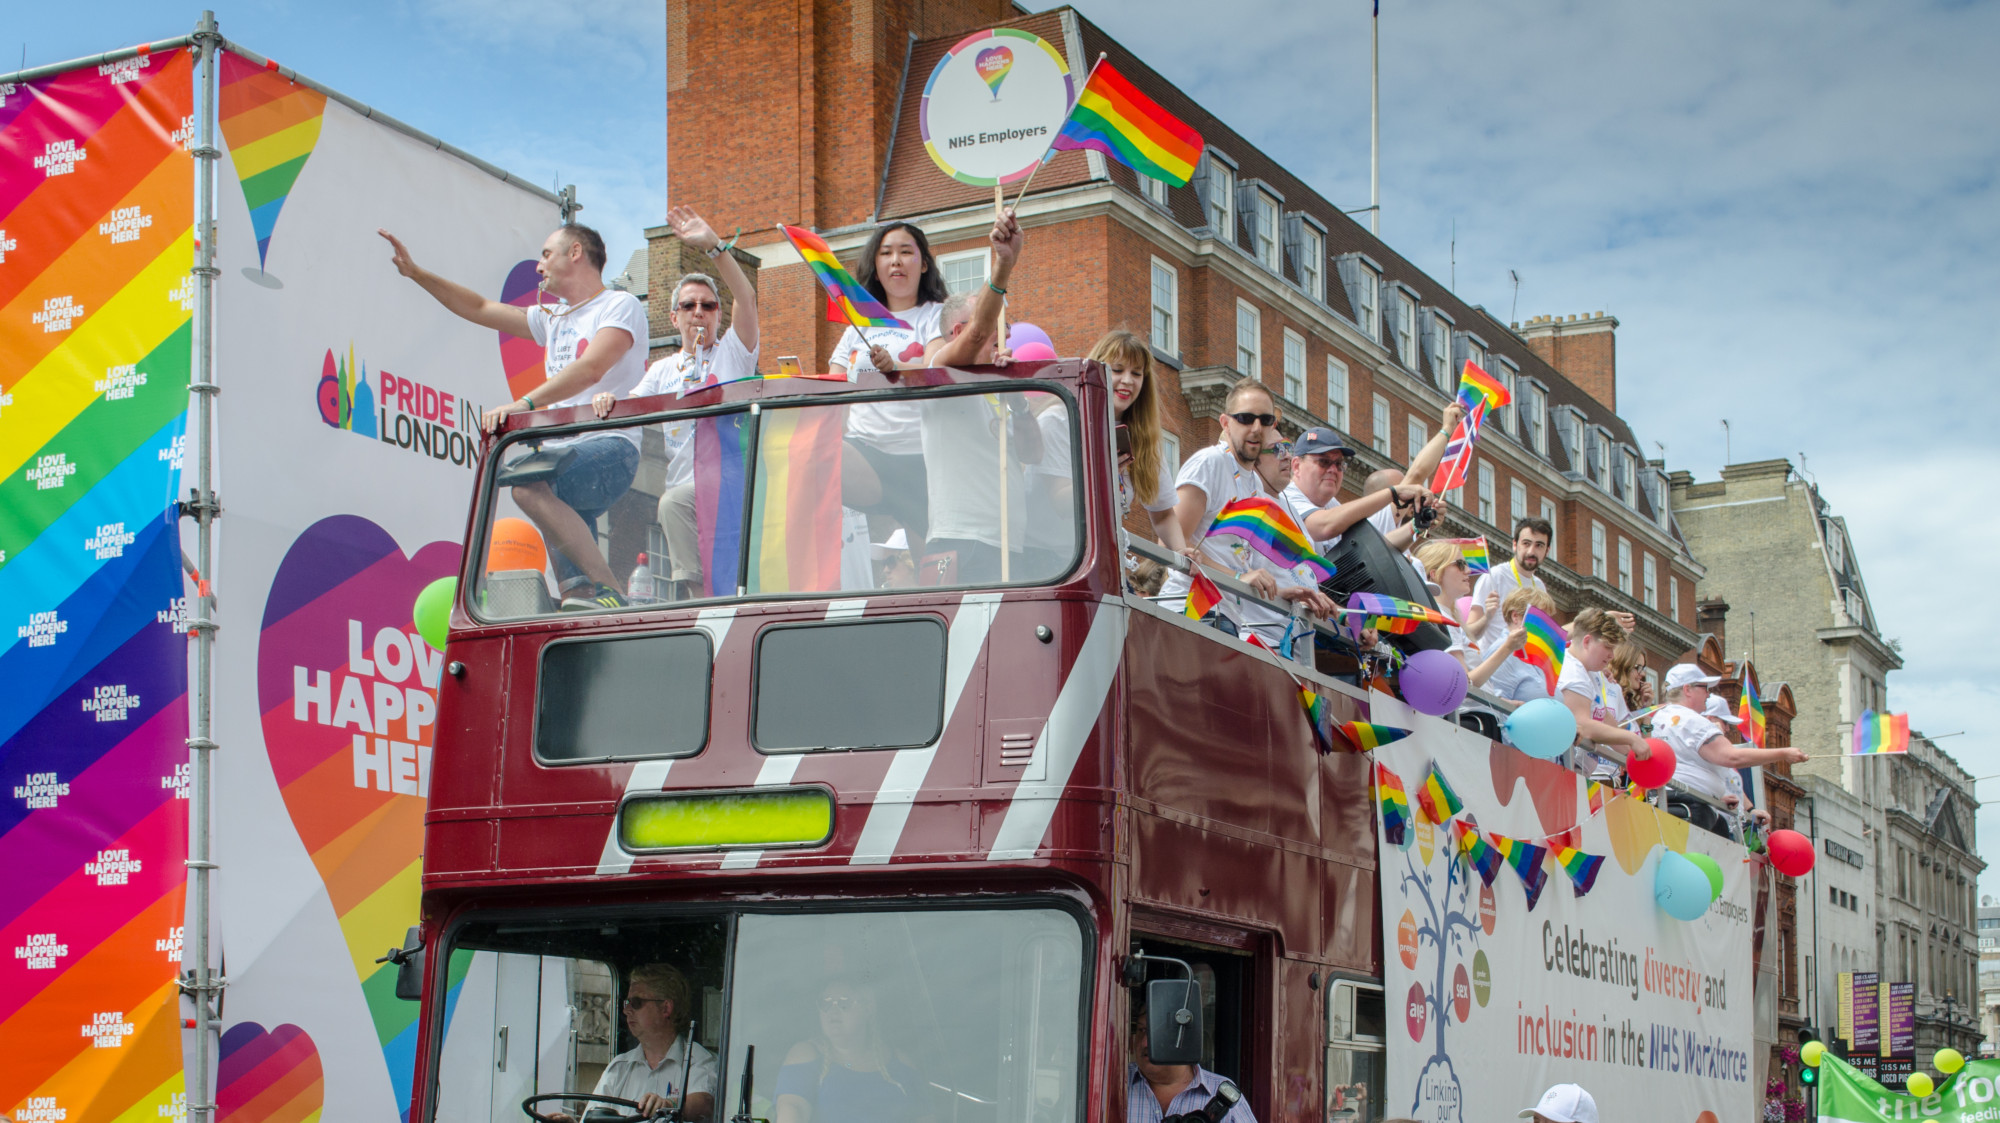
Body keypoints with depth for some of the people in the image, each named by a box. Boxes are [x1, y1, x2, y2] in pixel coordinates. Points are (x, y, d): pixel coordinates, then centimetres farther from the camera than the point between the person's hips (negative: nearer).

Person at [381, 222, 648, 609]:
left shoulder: (621, 306, 0)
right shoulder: (553, 320, 26)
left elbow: (591, 369, -17)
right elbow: (480, 309, 32)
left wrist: (524, 403, -25)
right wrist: (416, 273, 26)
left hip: (610, 449, -9)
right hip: (562, 451, 9)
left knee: (527, 481, -33)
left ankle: (605, 591, -34)